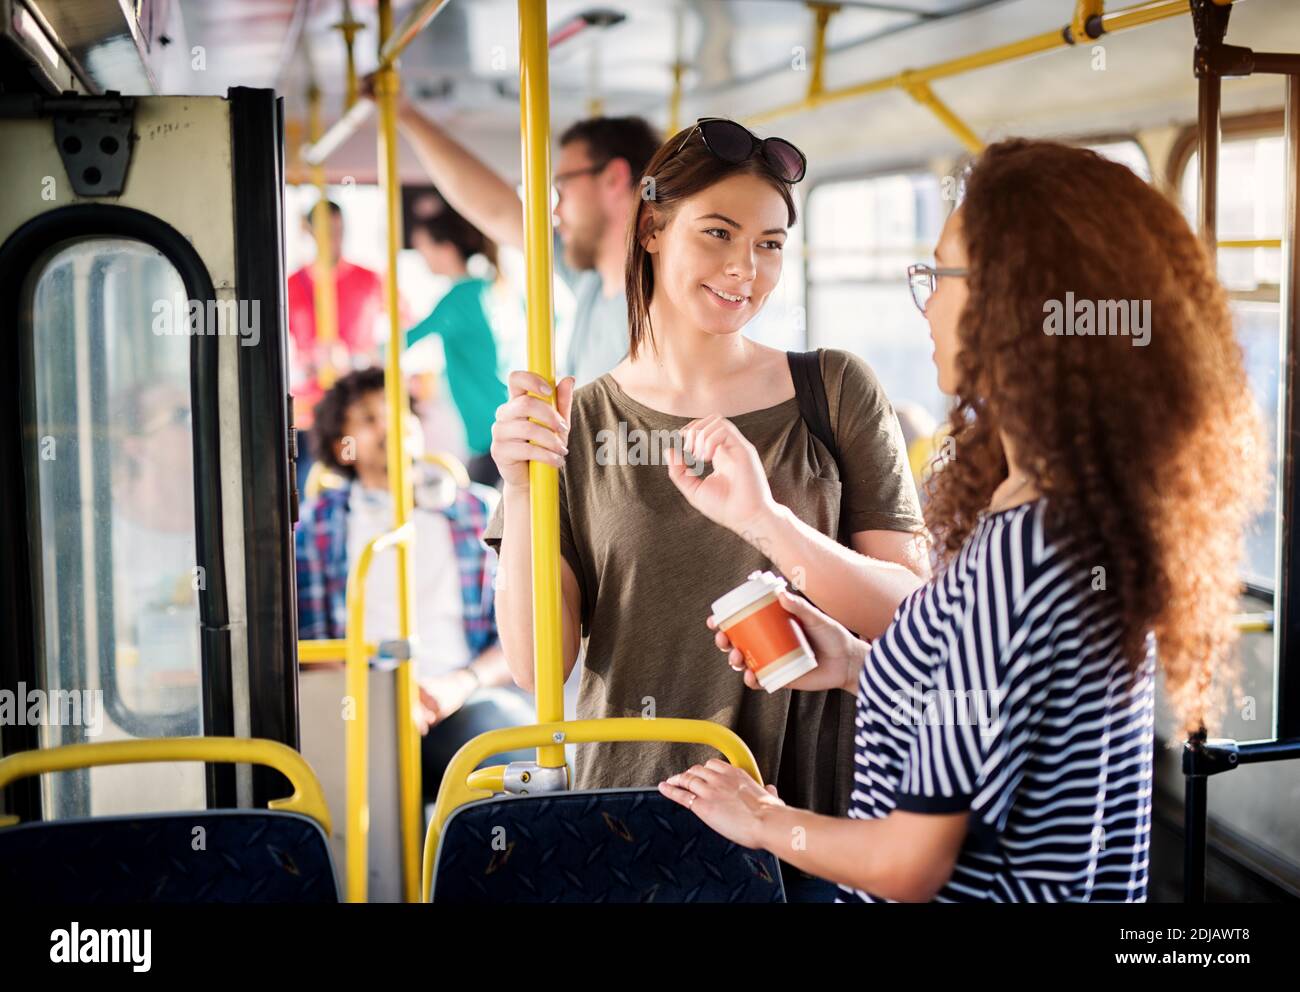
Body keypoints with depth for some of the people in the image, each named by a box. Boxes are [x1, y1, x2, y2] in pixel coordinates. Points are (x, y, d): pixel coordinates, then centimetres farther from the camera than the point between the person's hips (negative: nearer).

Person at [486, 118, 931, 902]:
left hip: (812, 804, 0)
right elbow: (538, 666, -5)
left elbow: (914, 616, -10)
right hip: (637, 808, 1)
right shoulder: (583, 424, 0)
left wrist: (767, 521, -26)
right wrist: (522, 489, -18)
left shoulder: (836, 390, -1)